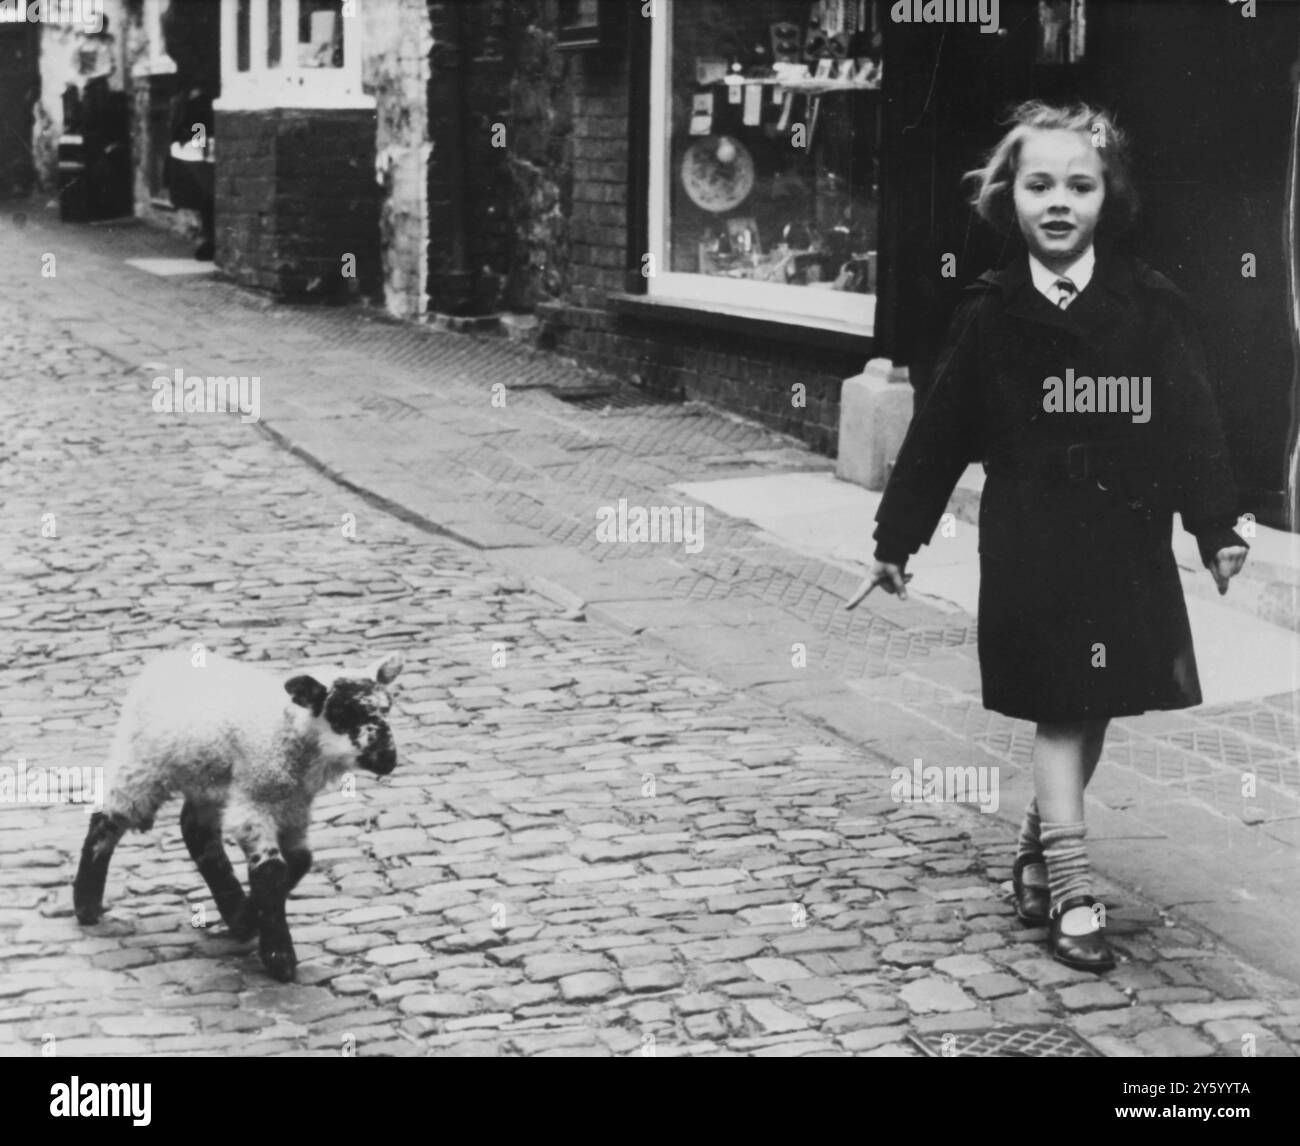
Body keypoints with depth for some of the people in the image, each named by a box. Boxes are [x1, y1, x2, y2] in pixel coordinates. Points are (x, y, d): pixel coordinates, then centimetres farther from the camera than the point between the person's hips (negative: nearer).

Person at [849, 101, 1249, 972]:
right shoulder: (991, 313, -2)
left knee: (1094, 705, 12)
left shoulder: (1153, 306, -1)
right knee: (1060, 706, -3)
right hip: (1030, 539, -2)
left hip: (1128, 539, 2)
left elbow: (1193, 420, -1)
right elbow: (941, 431, 3)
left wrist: (1217, 524, -9)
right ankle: (1070, 890, 0)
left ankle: (1039, 851, 31)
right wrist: (897, 537, 4)